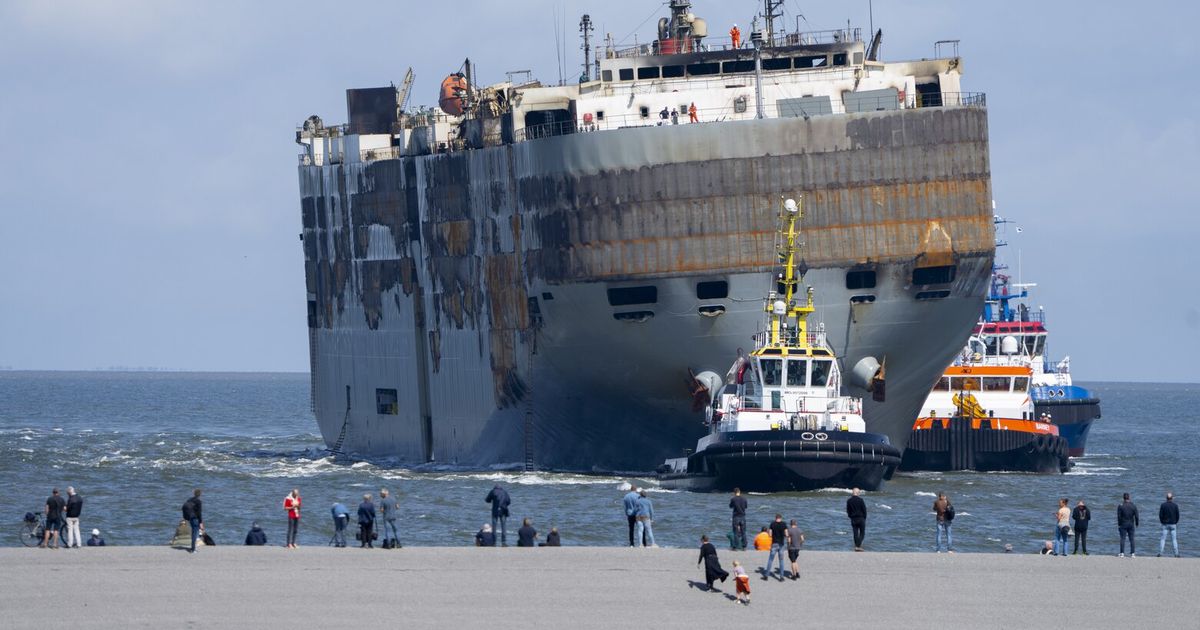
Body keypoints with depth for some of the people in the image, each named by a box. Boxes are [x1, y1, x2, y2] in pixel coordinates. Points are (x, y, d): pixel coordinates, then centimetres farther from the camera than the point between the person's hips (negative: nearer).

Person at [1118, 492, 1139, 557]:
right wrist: (1137, 524, 11)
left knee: (1122, 539, 0)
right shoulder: (1133, 506, 0)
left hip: (1123, 524, -2)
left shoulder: (1120, 506, -7)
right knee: (1131, 539, 6)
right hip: (1131, 524, 2)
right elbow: (1136, 516, 0)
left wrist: (1119, 525, 0)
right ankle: (1132, 553, 5)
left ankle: (1122, 553, -5)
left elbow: (1119, 516, -7)